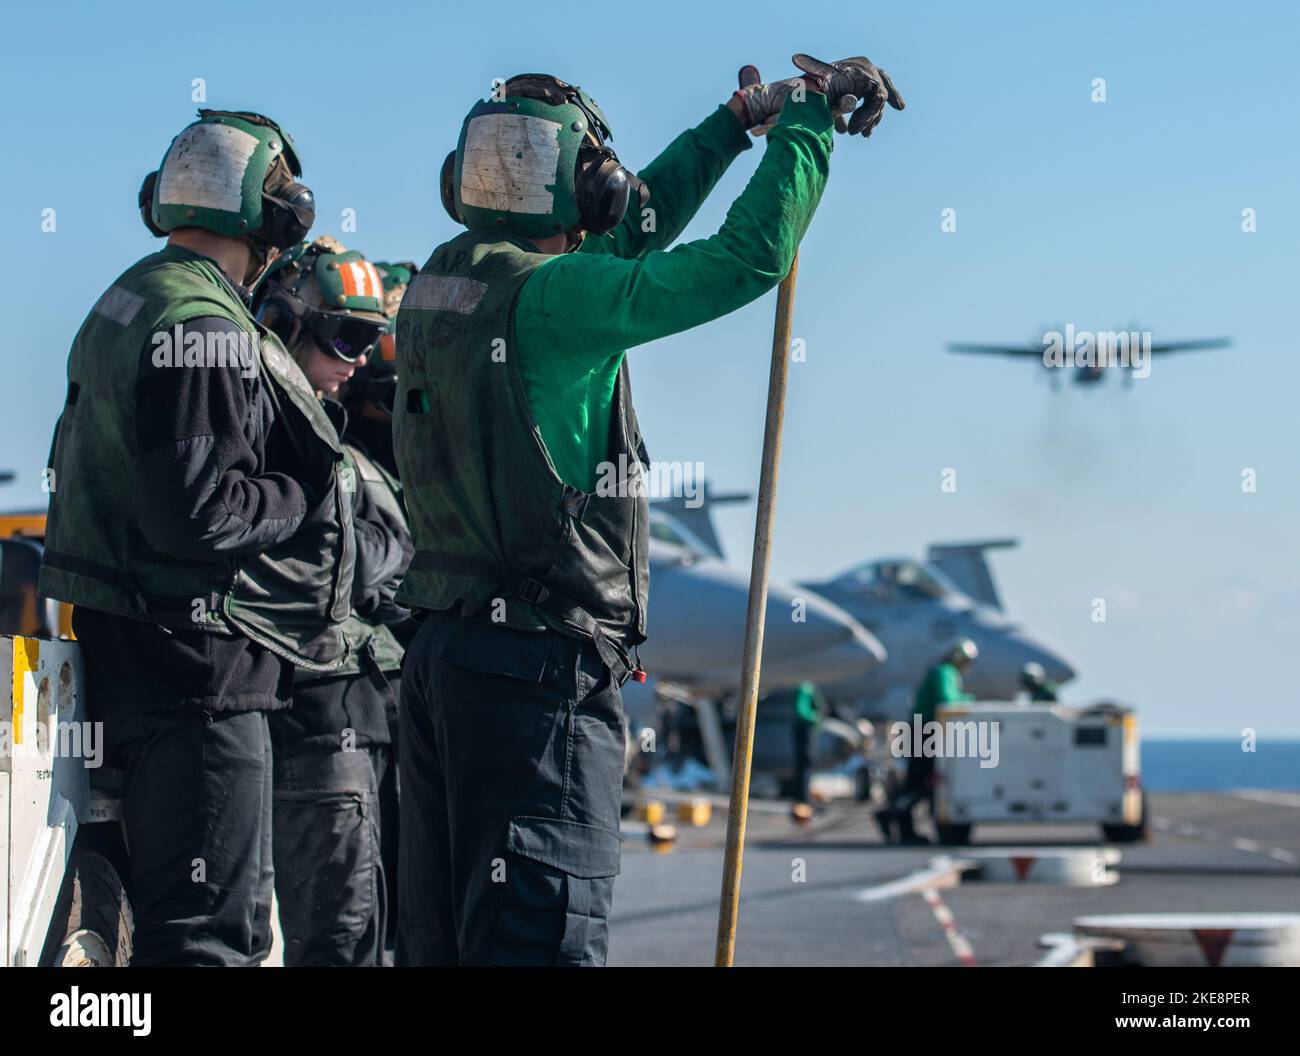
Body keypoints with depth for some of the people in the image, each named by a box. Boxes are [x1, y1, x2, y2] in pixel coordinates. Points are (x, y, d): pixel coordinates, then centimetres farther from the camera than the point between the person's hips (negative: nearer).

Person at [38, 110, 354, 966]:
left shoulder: (126, 304, 18)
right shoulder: (203, 327, -17)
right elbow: (195, 512, -24)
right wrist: (309, 499, -9)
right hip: (199, 666, -11)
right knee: (213, 927, -10)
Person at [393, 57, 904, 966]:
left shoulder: (443, 286, 12)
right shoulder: (551, 296, -14)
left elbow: (624, 235, 26)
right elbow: (748, 256, -14)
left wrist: (736, 124, 29)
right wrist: (809, 116, 0)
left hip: (442, 651, 9)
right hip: (541, 661, -9)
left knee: (442, 930, 12)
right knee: (542, 934, -8)